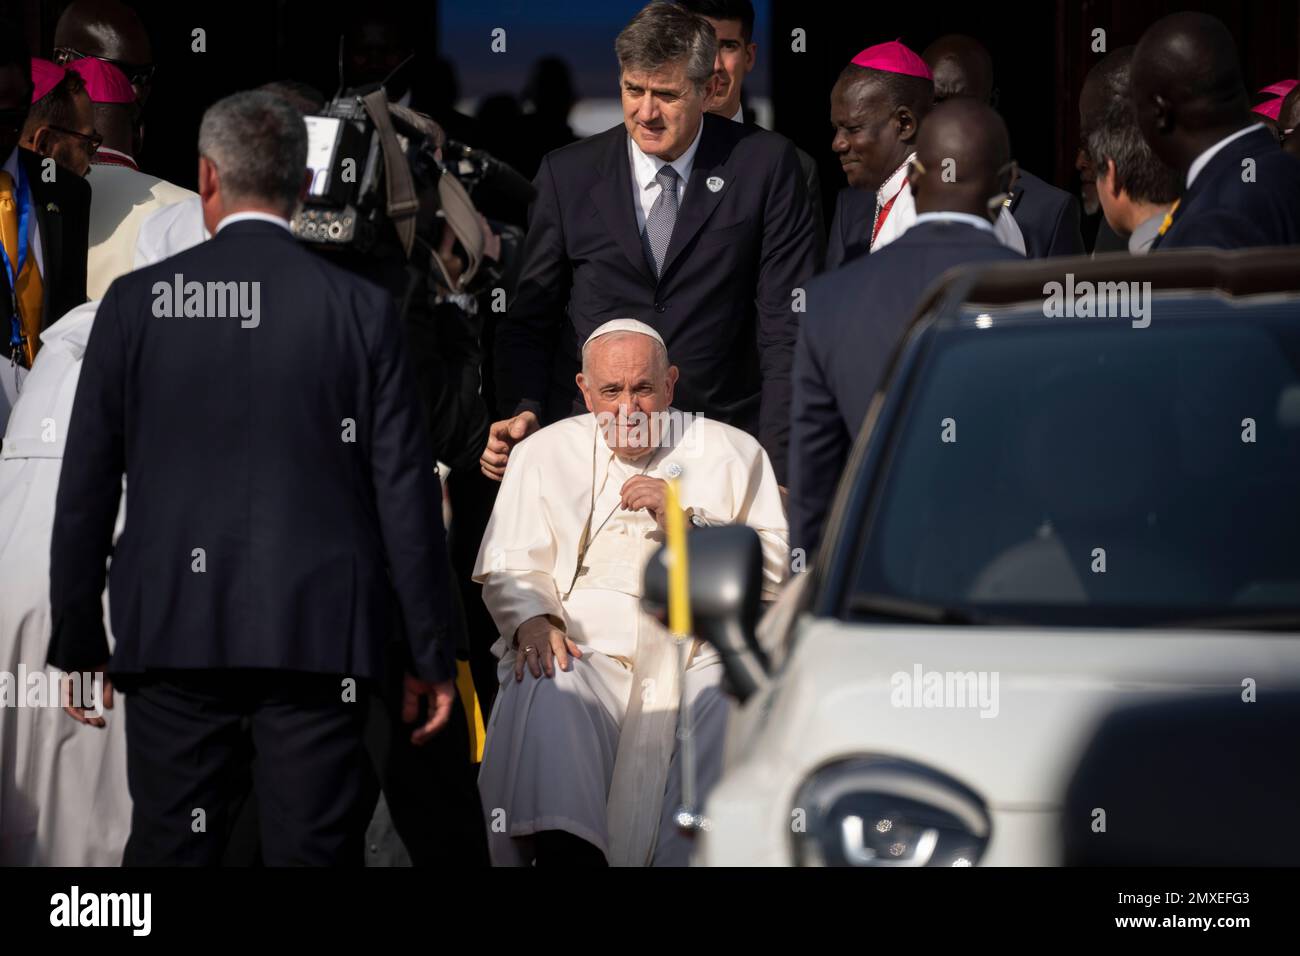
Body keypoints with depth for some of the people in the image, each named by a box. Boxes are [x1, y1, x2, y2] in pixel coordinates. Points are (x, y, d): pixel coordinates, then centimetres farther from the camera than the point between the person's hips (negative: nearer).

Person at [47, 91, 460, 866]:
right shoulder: (360, 309, -1)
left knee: (169, 847, 6)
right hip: (318, 631, -1)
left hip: (174, 630, 1)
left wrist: (77, 642, 11)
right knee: (312, 849, 1)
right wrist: (434, 655, 5)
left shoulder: (137, 303, 1)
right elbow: (405, 491, -1)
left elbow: (87, 484, 3)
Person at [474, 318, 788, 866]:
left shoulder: (731, 455, 15)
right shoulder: (546, 453, 19)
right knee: (543, 702, -33)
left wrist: (686, 522, -5)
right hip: (583, 648, 0)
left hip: (696, 653, 0)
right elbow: (510, 565, 11)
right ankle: (565, 853, -31)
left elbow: (774, 571, 7)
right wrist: (532, 620, -11)